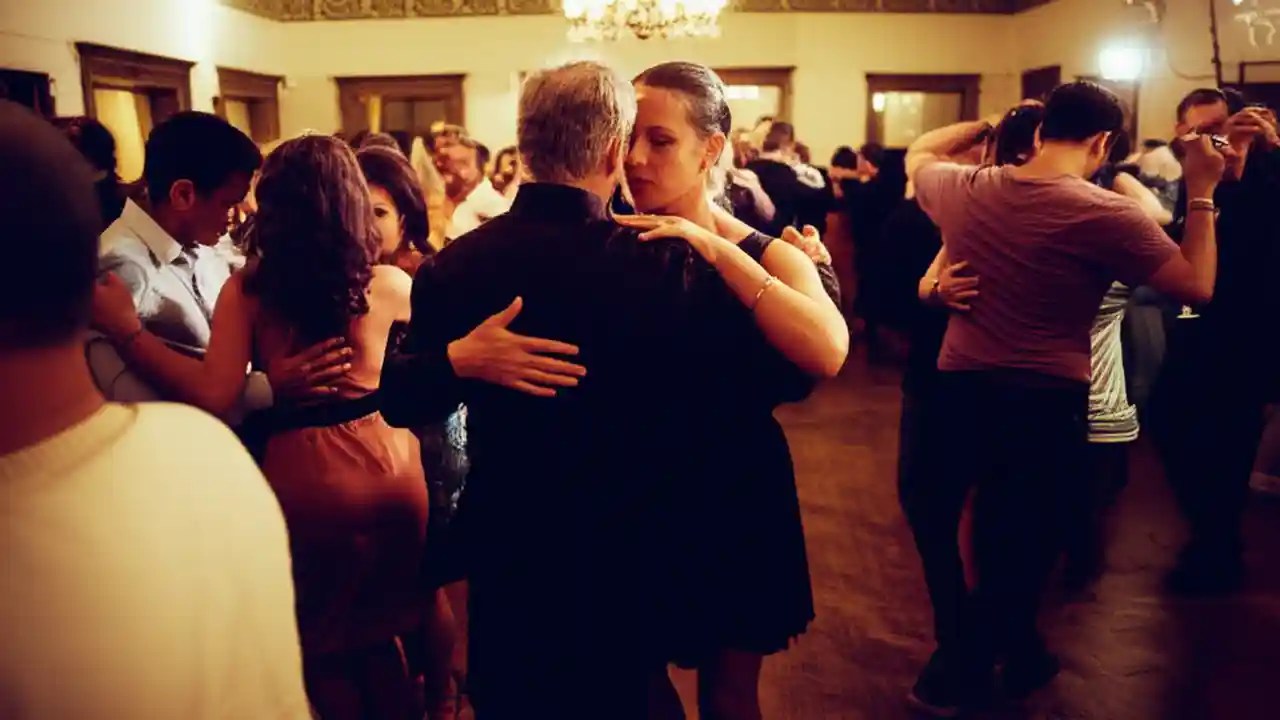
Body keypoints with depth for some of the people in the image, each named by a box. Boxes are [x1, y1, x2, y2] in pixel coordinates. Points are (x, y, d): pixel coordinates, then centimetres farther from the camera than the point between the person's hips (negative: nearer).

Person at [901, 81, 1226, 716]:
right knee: (1021, 546, 13)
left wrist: (988, 124, 18)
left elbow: (918, 153, 19)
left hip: (962, 390, 5)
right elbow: (1198, 287, -9)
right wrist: (1202, 193, -2)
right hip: (1047, 405, -4)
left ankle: (1018, 655, 41)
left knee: (995, 537, 22)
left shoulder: (964, 189, -4)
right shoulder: (1107, 214, -16)